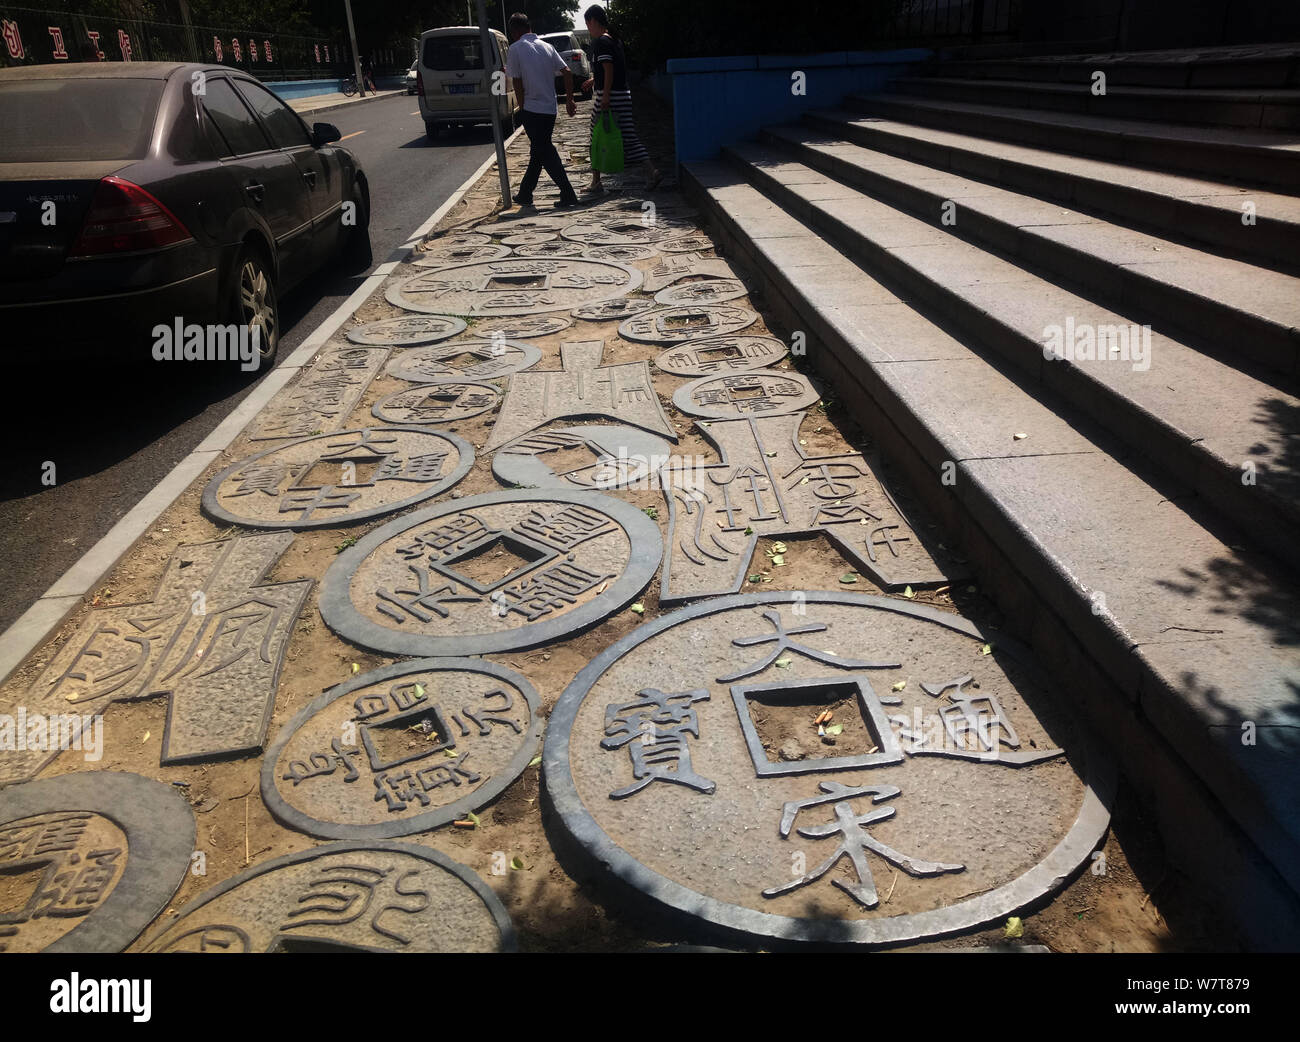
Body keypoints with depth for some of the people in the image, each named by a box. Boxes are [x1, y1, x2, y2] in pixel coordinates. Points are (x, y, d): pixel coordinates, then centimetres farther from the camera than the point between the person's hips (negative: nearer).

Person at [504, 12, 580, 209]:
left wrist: (523, 108, 3)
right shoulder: (547, 46, 9)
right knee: (538, 151, 13)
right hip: (550, 109, 6)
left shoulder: (515, 49, -6)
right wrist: (569, 100, 7)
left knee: (546, 153, -3)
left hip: (532, 110, -6)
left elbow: (517, 84, -7)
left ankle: (568, 195, -8)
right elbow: (567, 72, 3)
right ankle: (525, 194, 22)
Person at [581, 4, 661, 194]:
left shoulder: (600, 41, -10)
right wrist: (594, 80, 36)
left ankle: (596, 183, 6)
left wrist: (605, 95, -22)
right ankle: (651, 173, -1)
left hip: (609, 95, -8)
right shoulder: (615, 39, 17)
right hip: (624, 94, 8)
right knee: (628, 137, 9)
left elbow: (609, 69, -19)